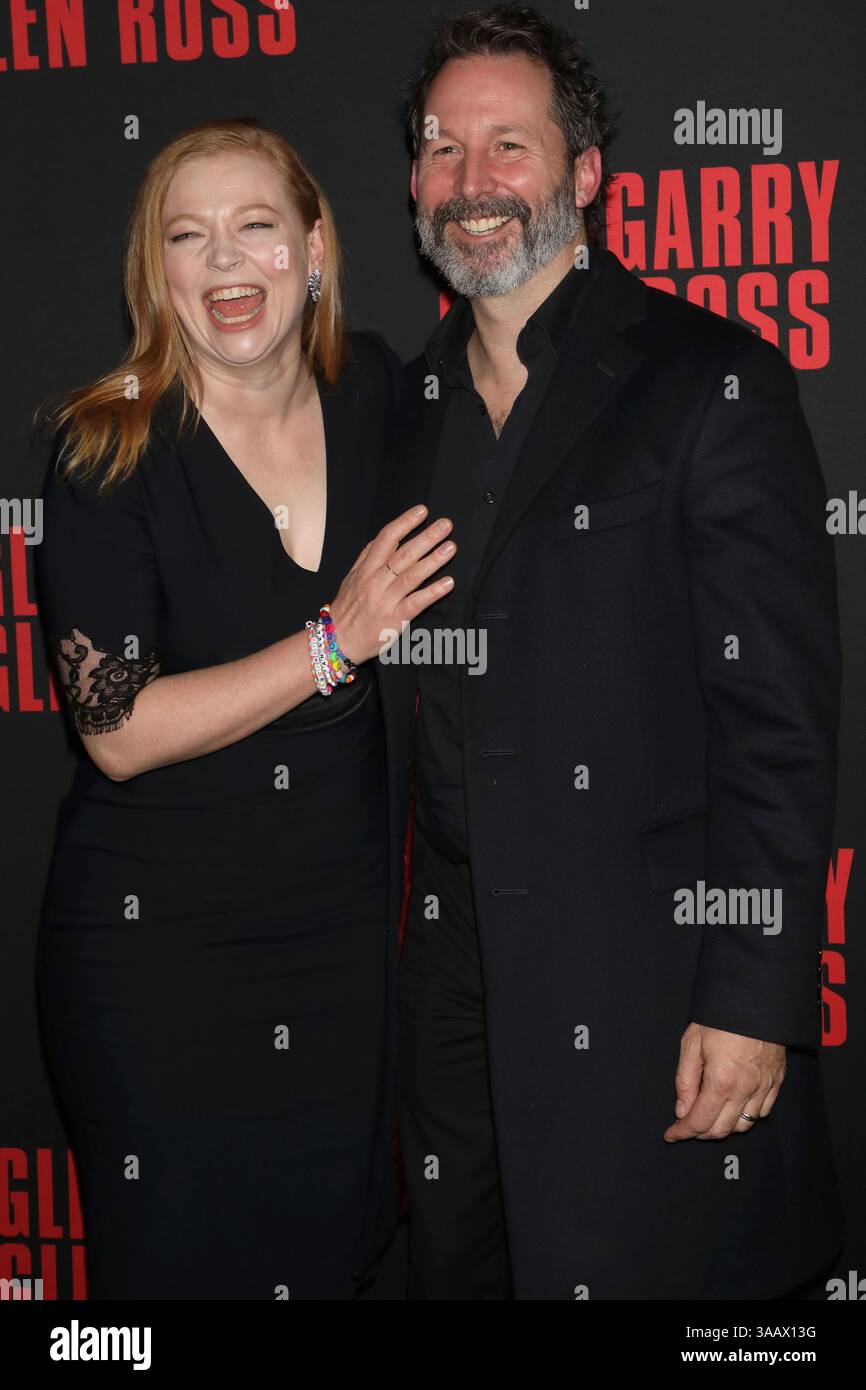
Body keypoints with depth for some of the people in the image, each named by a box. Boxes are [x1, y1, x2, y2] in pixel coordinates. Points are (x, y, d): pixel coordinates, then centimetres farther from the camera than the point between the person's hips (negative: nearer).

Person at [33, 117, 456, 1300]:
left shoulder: (374, 390, -3)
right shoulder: (107, 450, -15)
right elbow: (118, 732, -18)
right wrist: (336, 643, -22)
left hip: (345, 922, 4)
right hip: (158, 942, -3)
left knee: (335, 1244, 17)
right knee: (180, 1257, 11)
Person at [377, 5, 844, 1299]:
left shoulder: (713, 381, -9)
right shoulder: (410, 404, 10)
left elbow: (779, 716, -13)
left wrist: (754, 998, -16)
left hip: (654, 995, -5)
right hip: (454, 988, 6)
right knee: (462, 1270, 16)